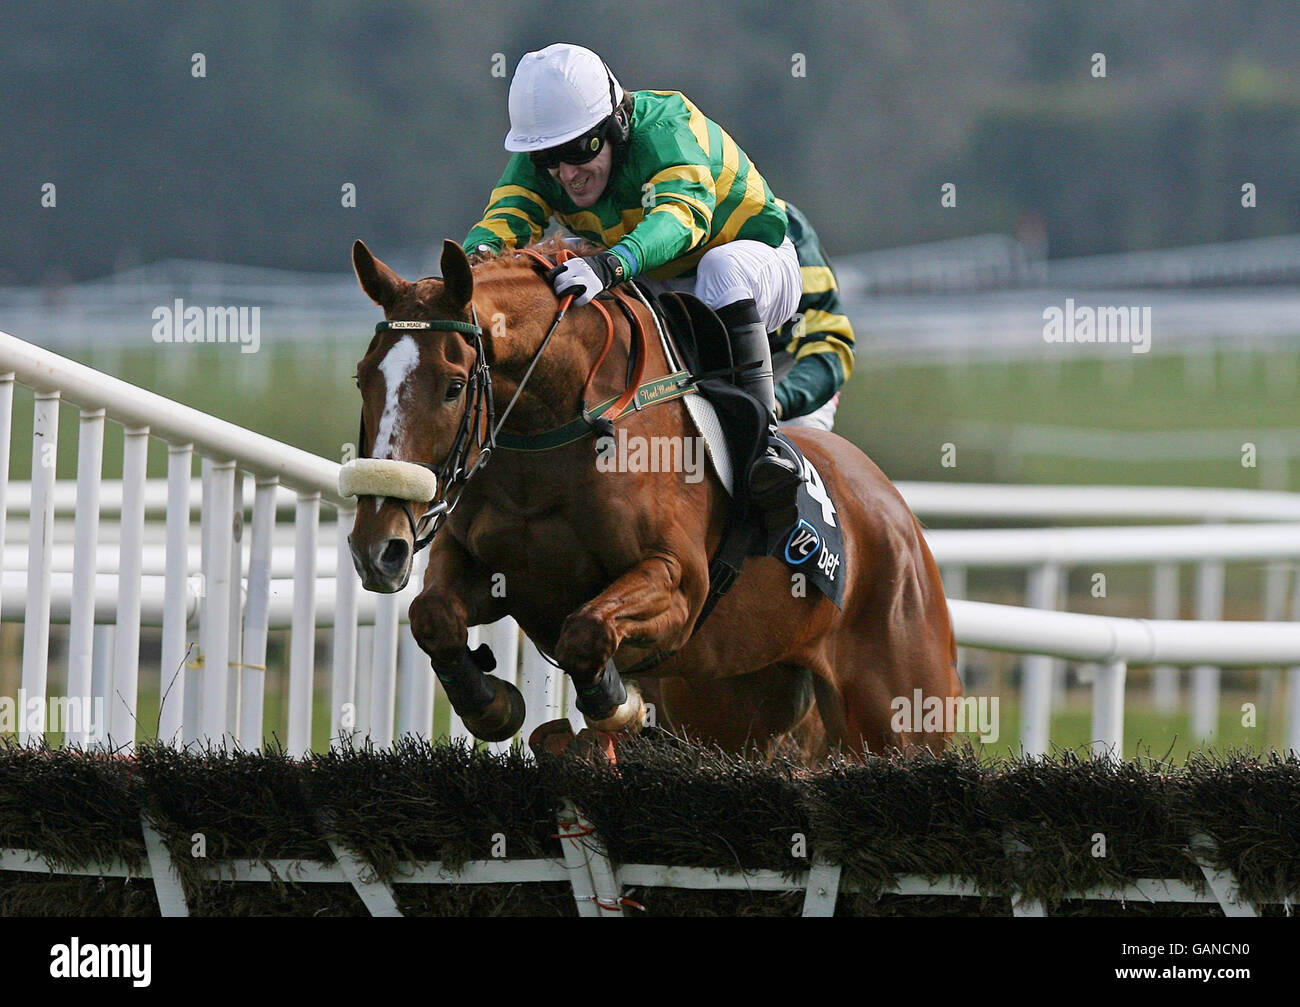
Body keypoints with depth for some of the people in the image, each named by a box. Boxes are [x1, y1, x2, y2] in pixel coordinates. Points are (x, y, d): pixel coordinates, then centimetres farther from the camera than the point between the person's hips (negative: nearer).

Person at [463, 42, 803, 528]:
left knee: (723, 266, -40)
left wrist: (609, 264, -66)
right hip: (654, 294, 6)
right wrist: (480, 250, -53)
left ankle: (762, 431, -42)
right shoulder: (537, 160, -11)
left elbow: (682, 212, -48)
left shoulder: (662, 127, -30)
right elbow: (507, 213, -27)